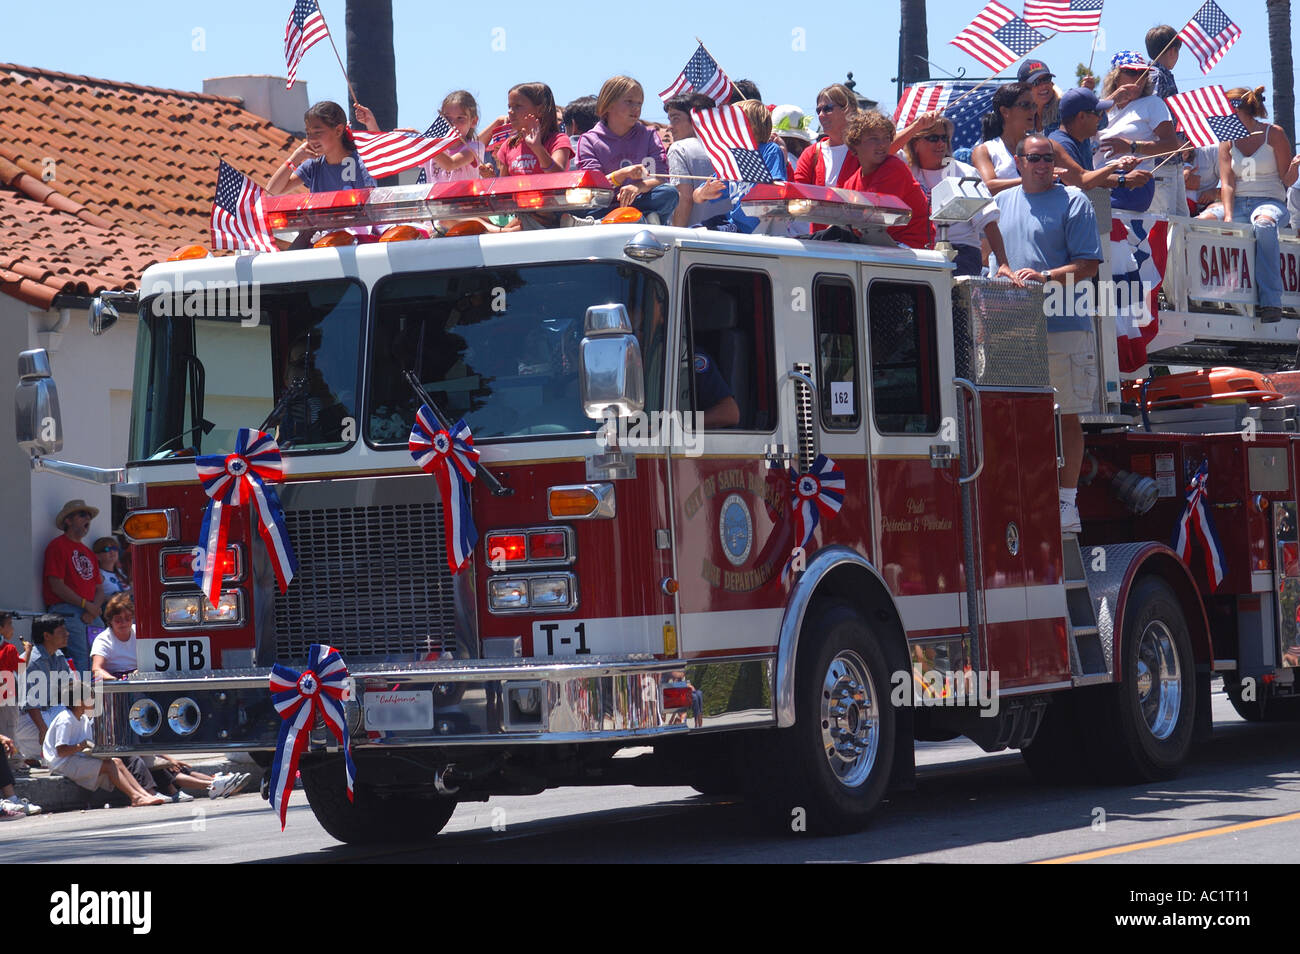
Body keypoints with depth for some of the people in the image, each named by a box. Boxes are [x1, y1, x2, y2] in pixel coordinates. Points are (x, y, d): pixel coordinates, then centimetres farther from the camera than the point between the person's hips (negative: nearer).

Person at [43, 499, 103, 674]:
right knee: (81, 660, -19)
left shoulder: (88, 552, 24)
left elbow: (99, 589, 19)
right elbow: (57, 586, -9)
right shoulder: (58, 546, 0)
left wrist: (94, 609, -3)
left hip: (90, 614, 7)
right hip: (67, 611, -7)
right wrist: (86, 604, -12)